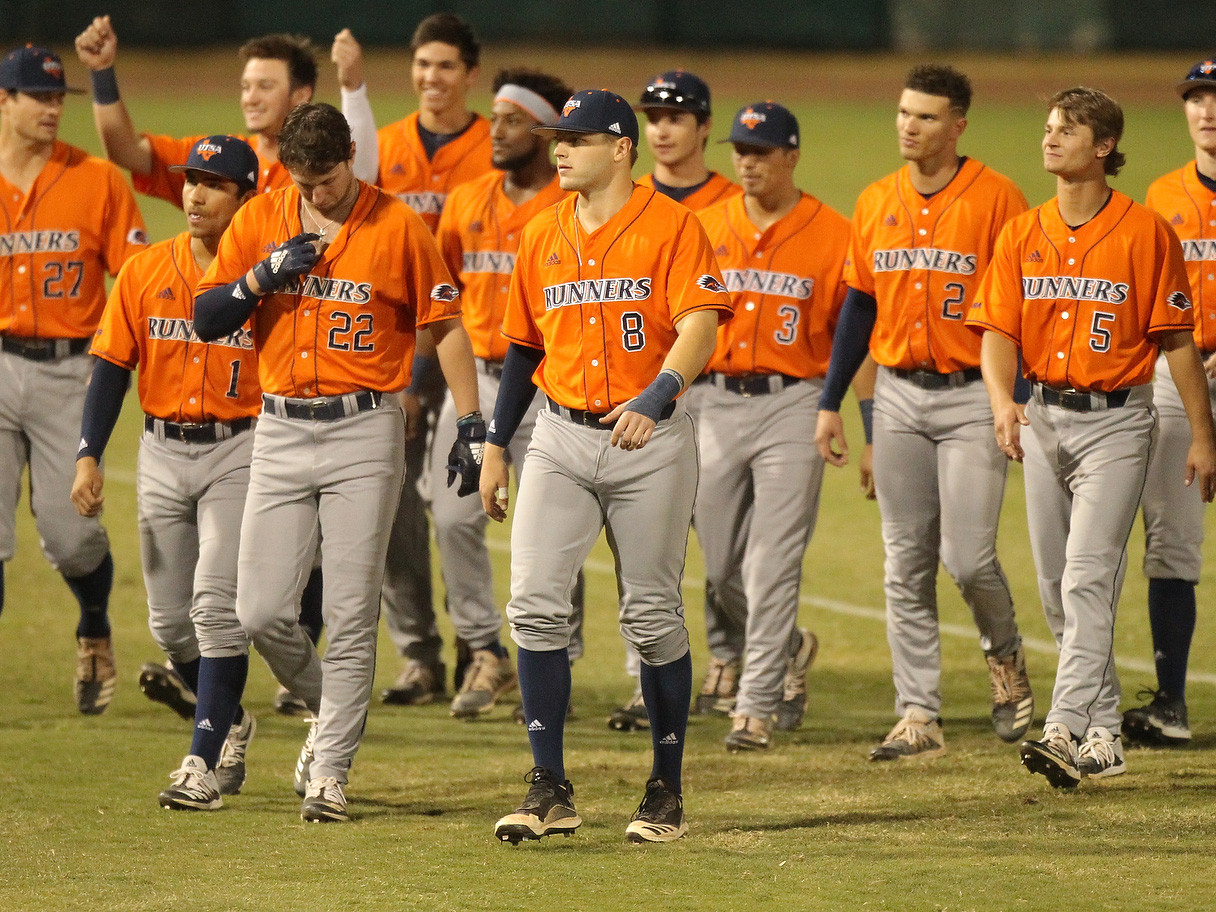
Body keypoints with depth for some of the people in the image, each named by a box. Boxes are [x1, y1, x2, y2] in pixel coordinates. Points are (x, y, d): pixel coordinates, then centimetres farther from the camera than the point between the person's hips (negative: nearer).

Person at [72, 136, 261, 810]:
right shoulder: (145, 271, 4)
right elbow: (112, 366, 5)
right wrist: (88, 455, -4)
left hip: (239, 452, -4)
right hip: (162, 451, 4)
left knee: (217, 603, -14)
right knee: (170, 620, 9)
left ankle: (204, 762, -11)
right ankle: (229, 721, 33)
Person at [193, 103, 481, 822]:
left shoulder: (398, 227, -3)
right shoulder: (260, 222, 5)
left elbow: (445, 325, 2)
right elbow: (206, 319, 5)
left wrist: (472, 426, -2)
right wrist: (263, 276, -13)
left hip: (364, 433, -3)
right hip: (281, 432, 3)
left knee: (350, 617, -5)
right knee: (261, 612, -2)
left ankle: (330, 772, 2)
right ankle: (330, 708, 26)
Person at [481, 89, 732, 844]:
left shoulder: (671, 226, -6)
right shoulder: (544, 236, 11)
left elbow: (700, 327, -17)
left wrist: (655, 397, -33)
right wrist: (496, 446, 17)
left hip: (651, 441, -4)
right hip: (561, 440, 4)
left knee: (653, 616, 2)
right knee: (535, 604, -9)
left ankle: (668, 793, 14)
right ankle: (551, 792, -5)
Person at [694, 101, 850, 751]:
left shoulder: (833, 235, -3)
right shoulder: (705, 227, 8)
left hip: (793, 405, -4)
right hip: (717, 403, 4)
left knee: (772, 565, -8)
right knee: (721, 567, 9)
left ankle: (756, 707, -5)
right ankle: (790, 648, 35)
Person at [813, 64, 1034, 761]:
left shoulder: (997, 199, -7)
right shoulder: (876, 204, 9)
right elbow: (859, 306, 15)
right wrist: (830, 403, 12)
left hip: (973, 396, -5)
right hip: (899, 395, 5)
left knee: (968, 557, -11)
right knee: (907, 565, 4)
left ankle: (1005, 655, 20)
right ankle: (918, 716, 6)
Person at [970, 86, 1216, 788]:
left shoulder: (1146, 232, -6)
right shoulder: (1023, 235, 7)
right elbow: (999, 330, 2)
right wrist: (1002, 401, -18)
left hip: (1116, 420, -6)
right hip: (1044, 419, 6)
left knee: (1088, 579, -16)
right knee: (1058, 591, 10)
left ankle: (1067, 733, -24)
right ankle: (1105, 734, 21)